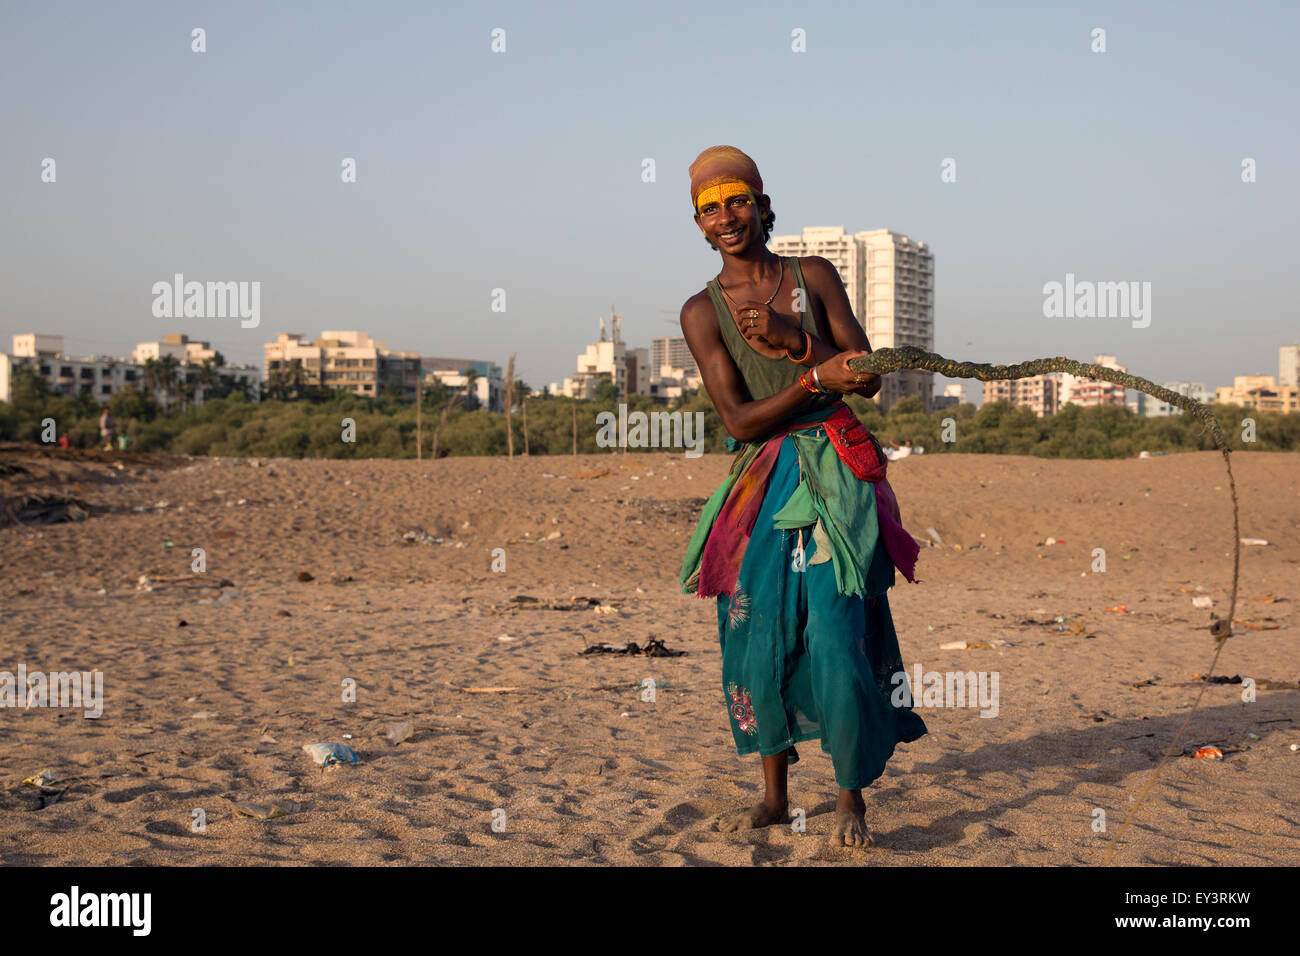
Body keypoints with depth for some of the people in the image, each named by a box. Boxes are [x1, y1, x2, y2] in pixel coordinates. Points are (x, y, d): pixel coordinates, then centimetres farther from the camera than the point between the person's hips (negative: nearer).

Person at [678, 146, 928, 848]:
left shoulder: (814, 276, 5)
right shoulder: (702, 311, 2)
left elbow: (868, 376, 1)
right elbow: (738, 421, -6)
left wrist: (794, 343, -13)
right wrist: (817, 378, -18)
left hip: (834, 475, -1)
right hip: (762, 485, 1)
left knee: (837, 635, -8)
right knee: (758, 635, 2)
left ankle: (852, 796, 7)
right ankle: (774, 797, 19)